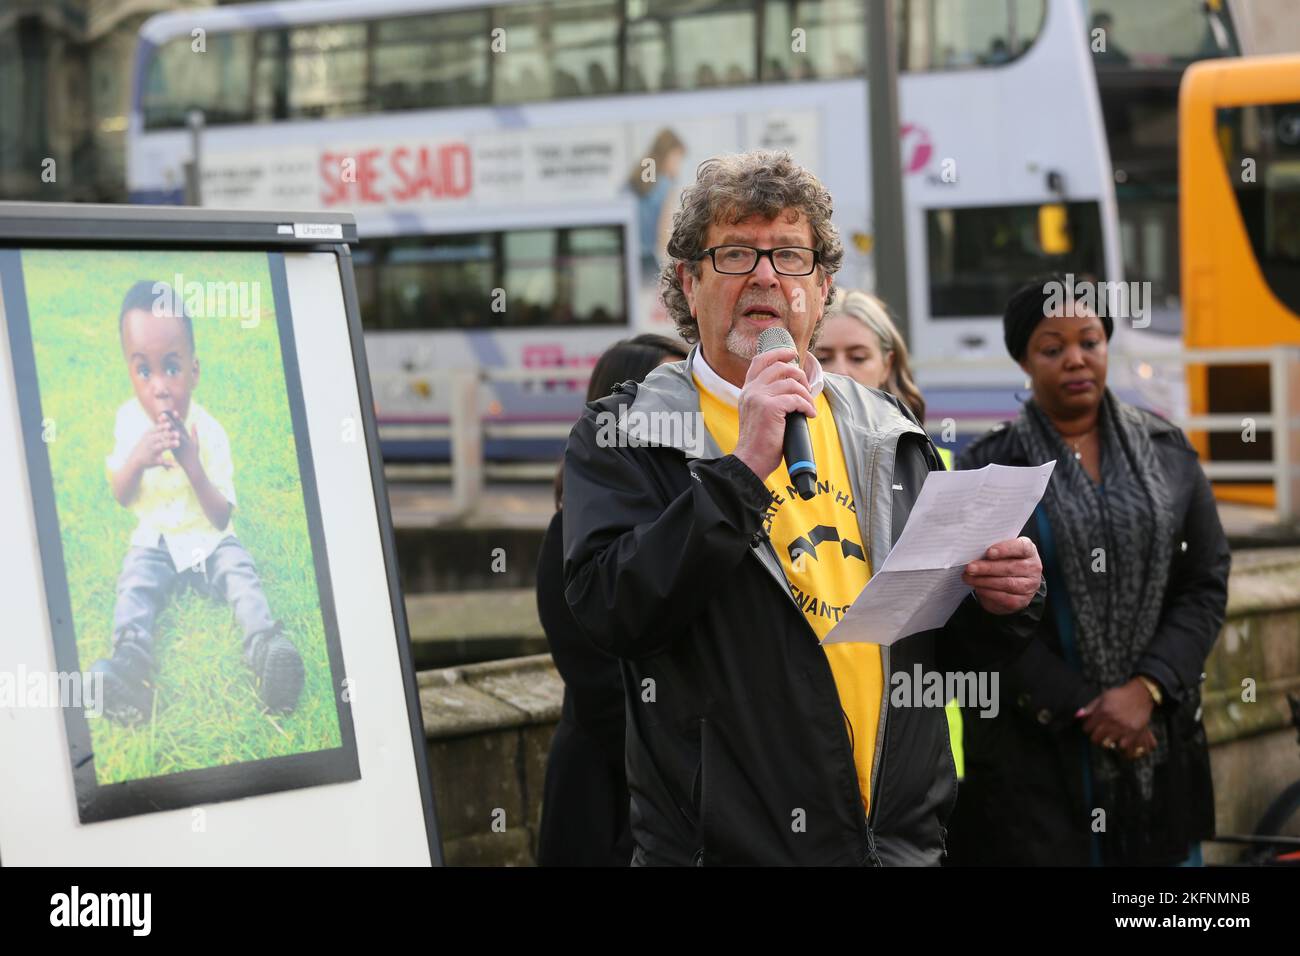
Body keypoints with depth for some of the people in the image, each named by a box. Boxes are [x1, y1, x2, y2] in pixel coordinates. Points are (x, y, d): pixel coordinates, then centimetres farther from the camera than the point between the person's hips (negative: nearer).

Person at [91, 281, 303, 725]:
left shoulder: (209, 432, -14)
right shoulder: (129, 420, -7)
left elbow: (221, 517, -14)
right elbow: (121, 498, -2)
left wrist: (193, 466, -31)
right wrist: (137, 459, -24)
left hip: (209, 538, -1)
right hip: (154, 541, 1)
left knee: (241, 571, -26)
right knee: (134, 583, -25)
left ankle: (265, 645, -48)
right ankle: (130, 659, -52)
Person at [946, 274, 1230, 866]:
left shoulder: (1167, 454, 8)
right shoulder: (987, 469, -1)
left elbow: (1207, 585, 4)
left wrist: (1146, 689, -10)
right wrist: (1084, 708, -12)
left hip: (1159, 734, 3)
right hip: (1035, 750, -3)